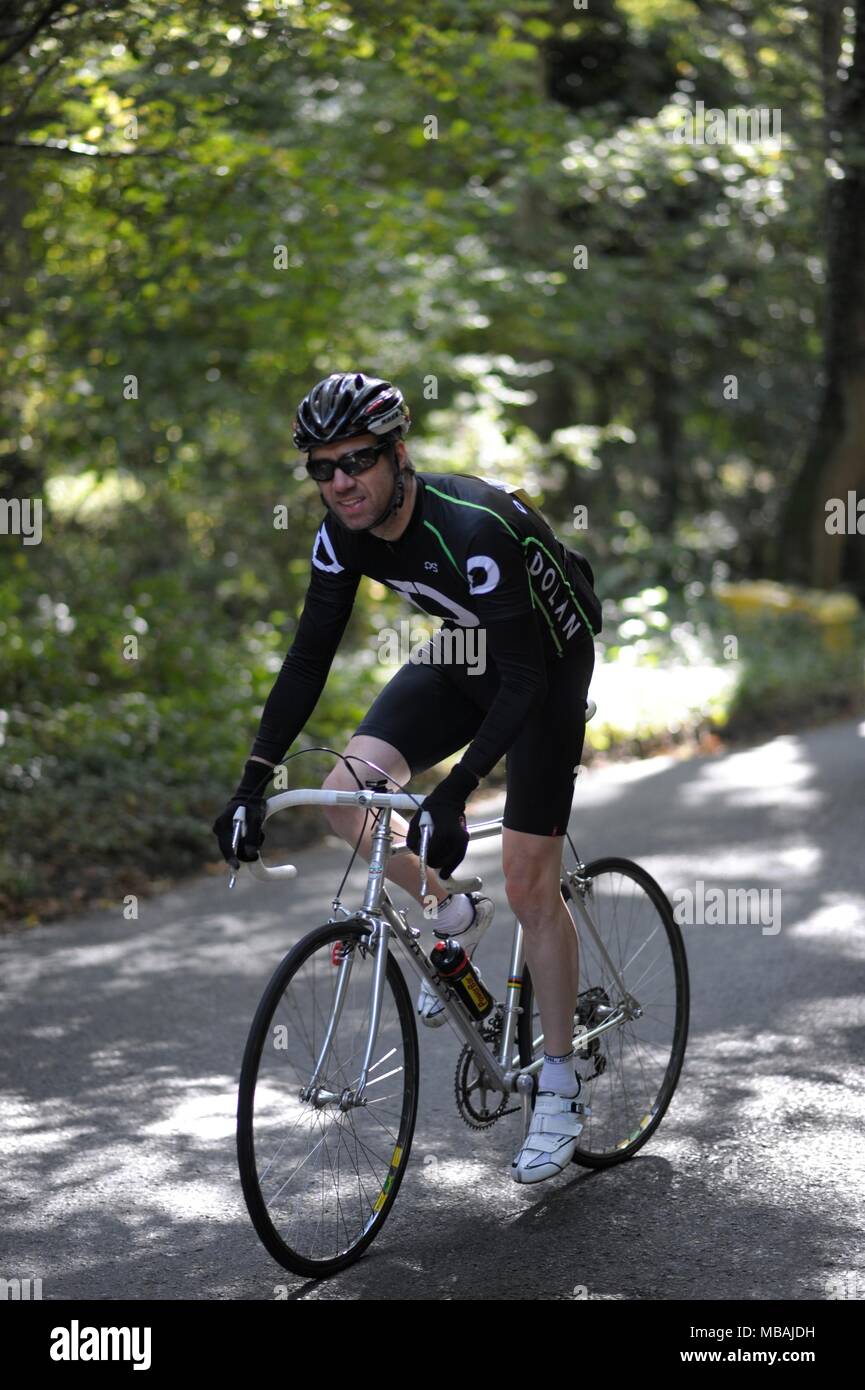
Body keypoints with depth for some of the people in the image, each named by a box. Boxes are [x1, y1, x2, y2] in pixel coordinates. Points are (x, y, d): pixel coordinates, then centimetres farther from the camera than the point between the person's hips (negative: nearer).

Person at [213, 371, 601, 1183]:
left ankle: (560, 1091, 5)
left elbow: (522, 680, -36)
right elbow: (310, 657, -9)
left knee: (529, 883, -9)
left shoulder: (472, 527, -36)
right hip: (462, 653, 6)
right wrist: (253, 781, -16)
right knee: (346, 795, -13)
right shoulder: (344, 533, -15)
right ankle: (456, 916, 14)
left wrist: (453, 794, -44)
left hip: (548, 665, -6)